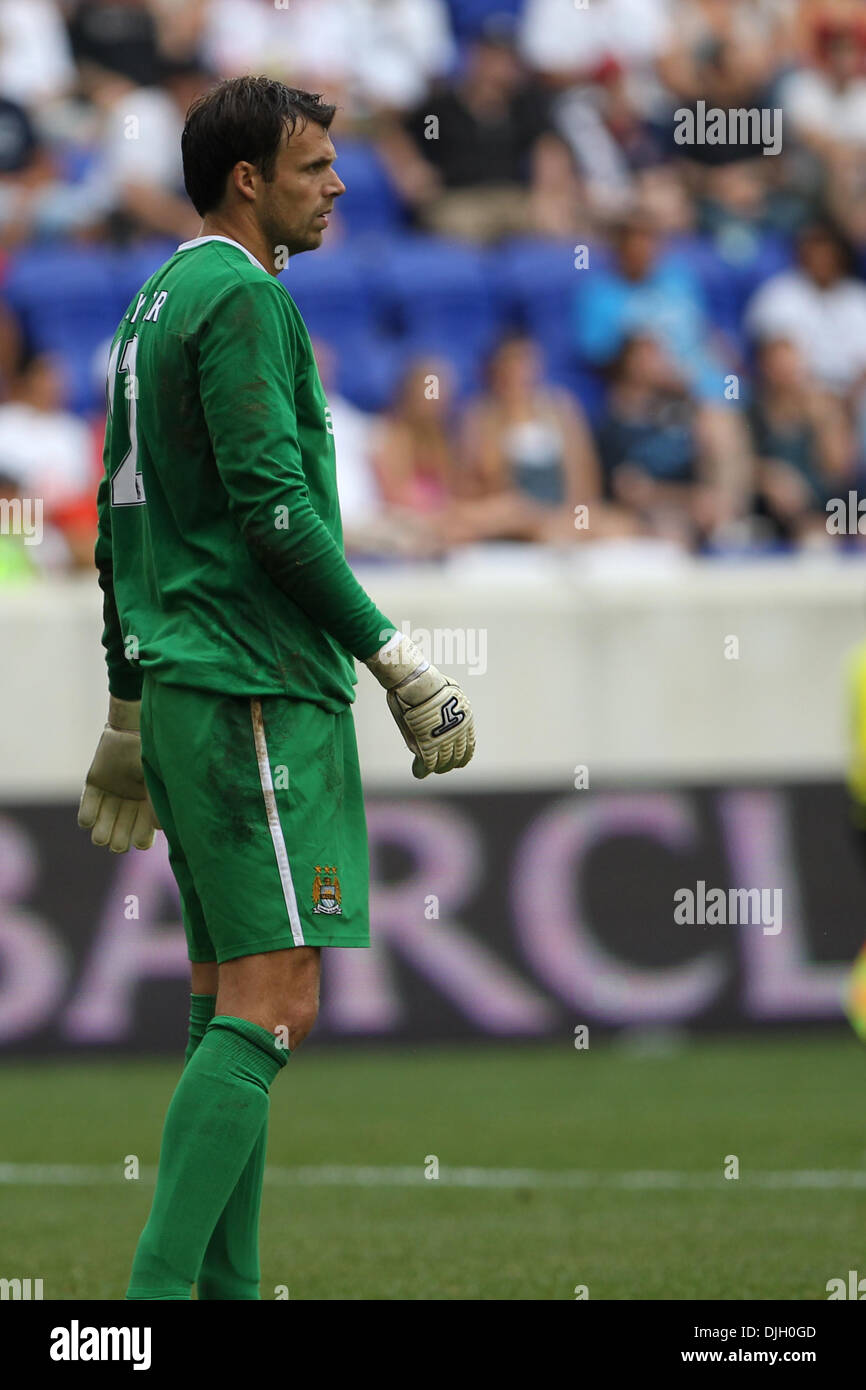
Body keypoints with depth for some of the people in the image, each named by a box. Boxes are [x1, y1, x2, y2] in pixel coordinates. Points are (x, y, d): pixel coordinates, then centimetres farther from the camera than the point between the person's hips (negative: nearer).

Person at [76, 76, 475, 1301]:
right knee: (270, 1003, -13)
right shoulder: (243, 297, -11)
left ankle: (227, 1287, 9)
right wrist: (394, 658, -15)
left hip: (182, 685, 10)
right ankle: (158, 1288, -18)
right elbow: (271, 505, -19)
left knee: (231, 999, 10)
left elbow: (121, 522, 22)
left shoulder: (156, 303, 19)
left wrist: (129, 712, 26)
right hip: (257, 691, -10)